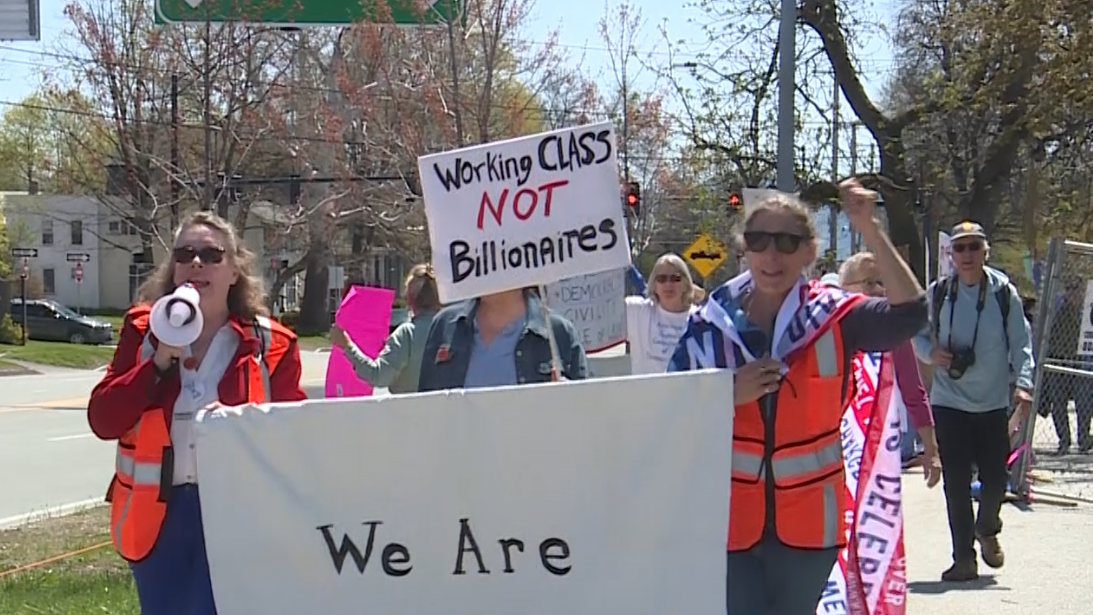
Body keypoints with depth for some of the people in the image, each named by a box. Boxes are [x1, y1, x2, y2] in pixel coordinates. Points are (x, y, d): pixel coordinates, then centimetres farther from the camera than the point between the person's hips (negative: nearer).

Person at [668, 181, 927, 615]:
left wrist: (868, 229, -25)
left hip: (808, 521, 0)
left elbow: (909, 312, -22)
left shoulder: (833, 317, -4)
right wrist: (730, 395, -17)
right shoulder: (709, 325, -2)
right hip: (730, 518, 0)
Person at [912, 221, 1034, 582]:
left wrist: (1023, 383, -15)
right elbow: (918, 335, 11)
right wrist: (931, 353, -11)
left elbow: (1021, 343, -1)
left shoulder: (1004, 293, -2)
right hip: (949, 402, 0)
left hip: (994, 404, 0)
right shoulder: (937, 294, 0)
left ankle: (987, 530, 36)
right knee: (956, 482, -2)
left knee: (995, 477, 3)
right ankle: (964, 558, 9)